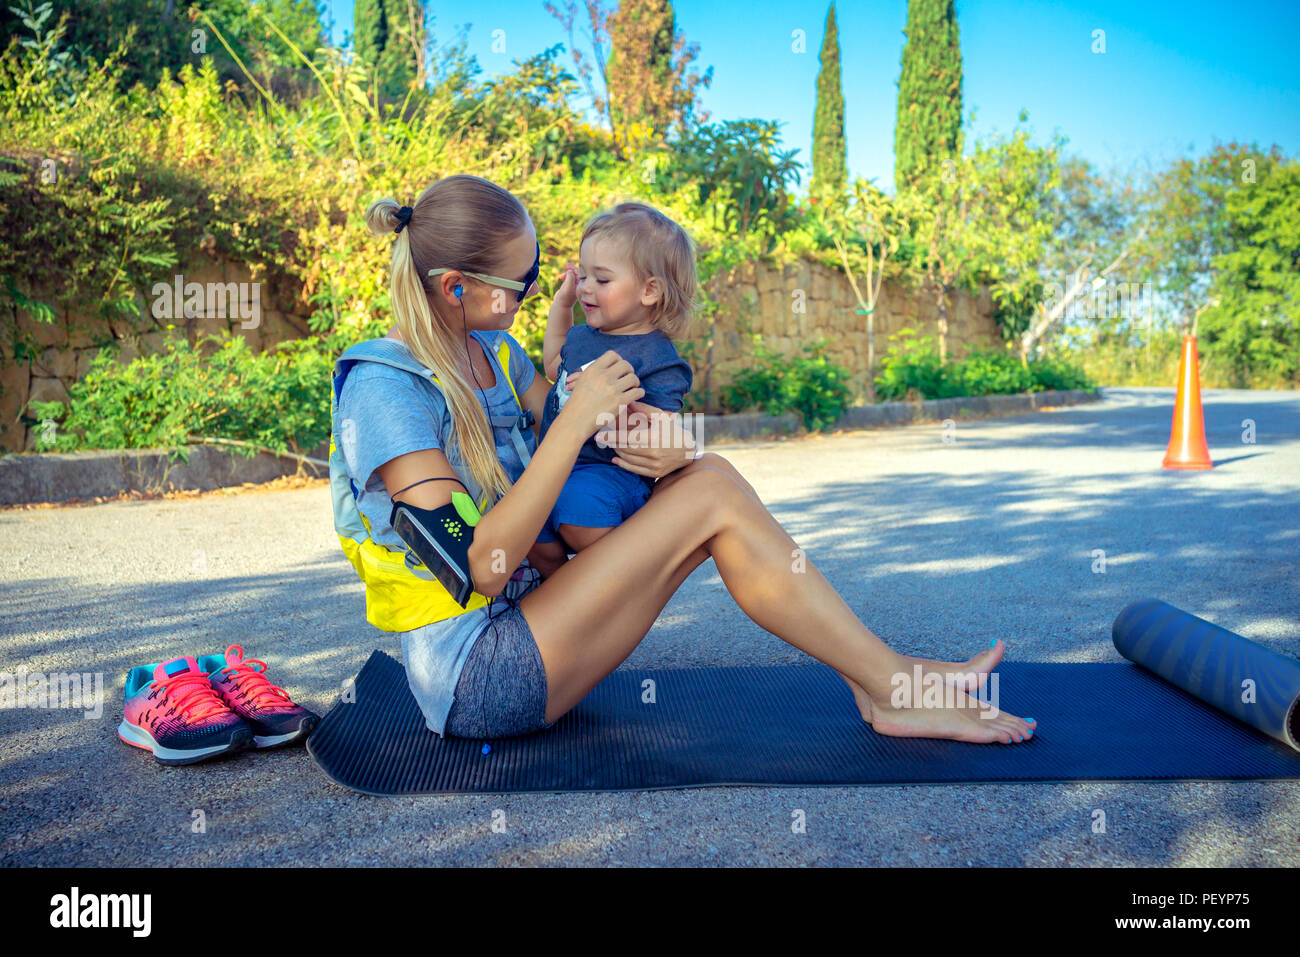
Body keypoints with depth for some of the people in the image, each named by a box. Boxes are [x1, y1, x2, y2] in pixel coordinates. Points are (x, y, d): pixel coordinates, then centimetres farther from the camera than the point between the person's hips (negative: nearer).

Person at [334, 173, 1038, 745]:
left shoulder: (492, 350, 9)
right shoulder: (385, 389, -18)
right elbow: (482, 568, -24)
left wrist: (669, 448, -13)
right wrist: (578, 419, -25)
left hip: (523, 629, 8)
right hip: (473, 679, -8)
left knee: (708, 473, -7)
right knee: (712, 504, -18)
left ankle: (877, 681, -7)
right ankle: (894, 687, -6)